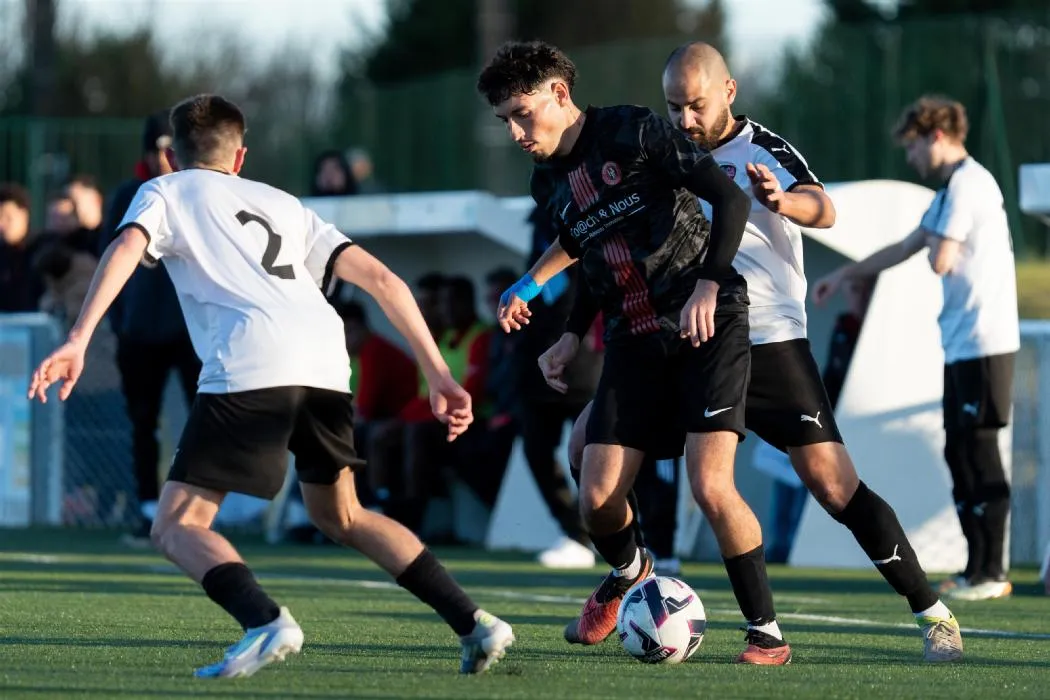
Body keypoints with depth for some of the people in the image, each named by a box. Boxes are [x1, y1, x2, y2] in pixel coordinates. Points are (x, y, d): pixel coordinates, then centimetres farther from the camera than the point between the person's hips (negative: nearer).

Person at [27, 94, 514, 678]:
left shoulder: (166, 192, 22)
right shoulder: (283, 205, 34)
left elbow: (126, 247, -2)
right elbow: (381, 278, 24)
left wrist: (78, 342, -13)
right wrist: (440, 376, 22)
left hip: (249, 367, -5)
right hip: (326, 364, 5)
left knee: (177, 526, 1)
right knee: (339, 515, 26)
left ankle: (265, 622, -26)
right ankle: (474, 624, 16)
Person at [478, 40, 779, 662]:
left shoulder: (635, 133, -12)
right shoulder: (549, 183, 9)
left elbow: (730, 198, -18)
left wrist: (706, 286, -26)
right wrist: (531, 283, 24)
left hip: (708, 324, -6)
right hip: (633, 338, 6)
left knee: (711, 485, -20)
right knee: (598, 498, -3)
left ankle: (767, 633, -6)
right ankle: (629, 574, 32)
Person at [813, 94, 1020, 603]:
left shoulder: (967, 184, -11)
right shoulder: (952, 189, 21)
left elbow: (940, 262, -16)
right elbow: (904, 249, 33)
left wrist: (934, 240, 6)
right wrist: (844, 275, 40)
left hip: (982, 345, -10)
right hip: (962, 345, 10)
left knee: (978, 455, -8)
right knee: (961, 456, 9)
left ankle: (989, 574, -6)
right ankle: (979, 570, 10)